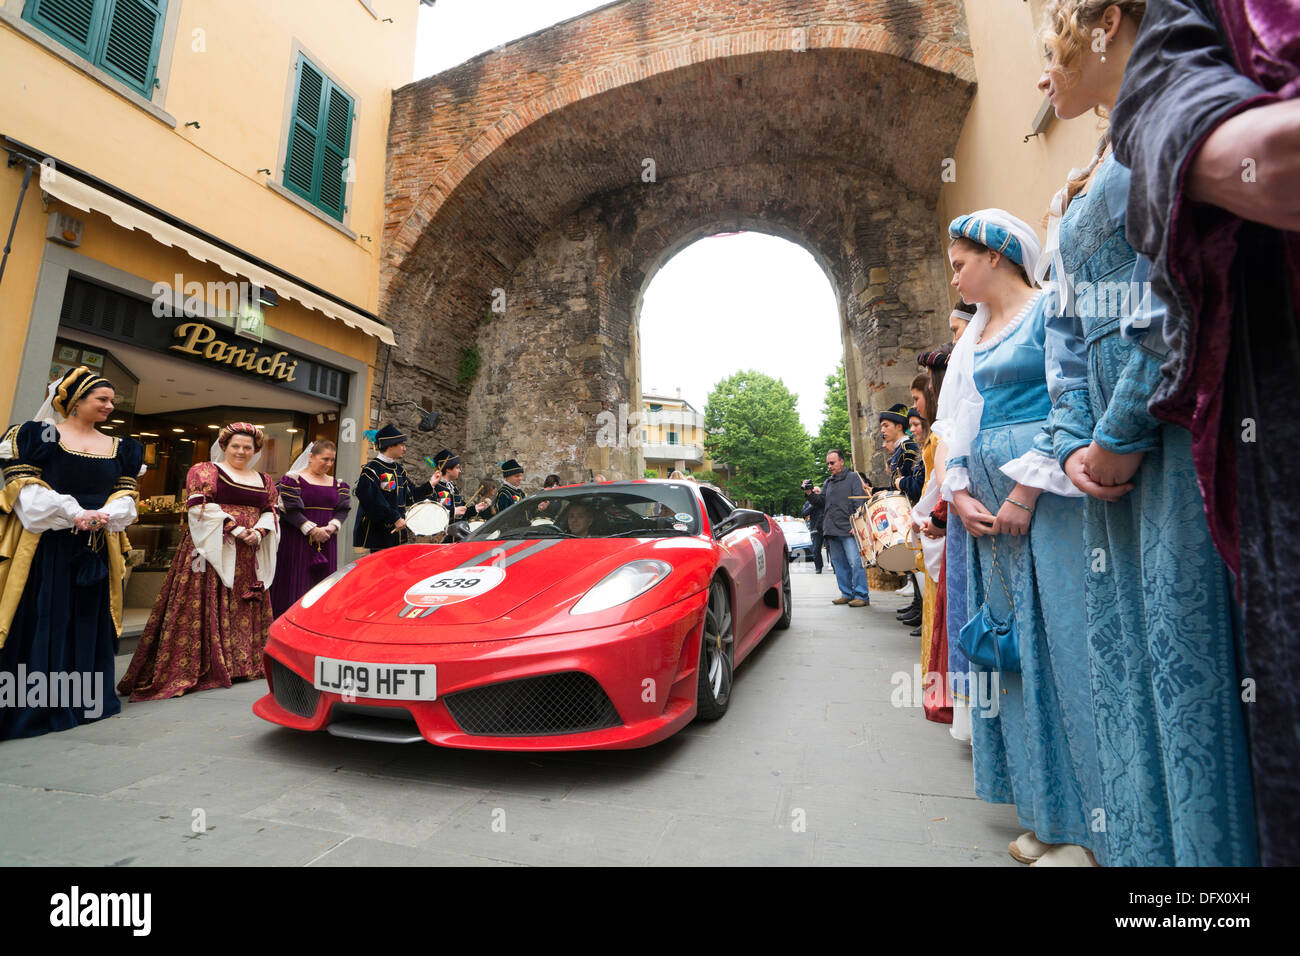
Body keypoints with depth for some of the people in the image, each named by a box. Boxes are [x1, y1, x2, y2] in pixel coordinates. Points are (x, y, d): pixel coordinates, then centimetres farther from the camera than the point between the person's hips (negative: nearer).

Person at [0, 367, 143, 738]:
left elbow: (125, 498, 9)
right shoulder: (40, 435, 1)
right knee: (42, 620, -2)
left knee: (89, 621, 8)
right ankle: (33, 704, 9)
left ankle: (82, 699, 19)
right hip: (47, 546, -4)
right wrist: (74, 514, -18)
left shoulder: (118, 448, 13)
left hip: (96, 550, 4)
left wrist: (104, 516, -11)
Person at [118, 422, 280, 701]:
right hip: (212, 550, -5)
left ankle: (241, 661, 22)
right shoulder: (205, 471, 2)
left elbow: (271, 512, 12)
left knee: (246, 609, 11)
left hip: (250, 558, 5)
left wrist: (259, 532, -8)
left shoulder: (264, 480, 16)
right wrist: (234, 528, -17)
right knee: (206, 607, -8)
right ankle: (193, 666, -1)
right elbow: (200, 506, -10)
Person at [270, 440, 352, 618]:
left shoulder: (337, 483, 12)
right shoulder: (293, 479, -3)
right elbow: (290, 510, -11)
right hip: (297, 542, -5)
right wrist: (312, 529, -17)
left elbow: (343, 509, 6)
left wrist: (332, 526, -12)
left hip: (326, 544, 5)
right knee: (296, 584, -2)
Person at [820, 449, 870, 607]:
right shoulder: (828, 482, 21)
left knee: (855, 563, -9)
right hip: (832, 531, 7)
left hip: (849, 530, -7)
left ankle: (862, 596, -3)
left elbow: (860, 502, -6)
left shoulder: (853, 477, 2)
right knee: (839, 563, 10)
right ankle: (847, 594, 18)